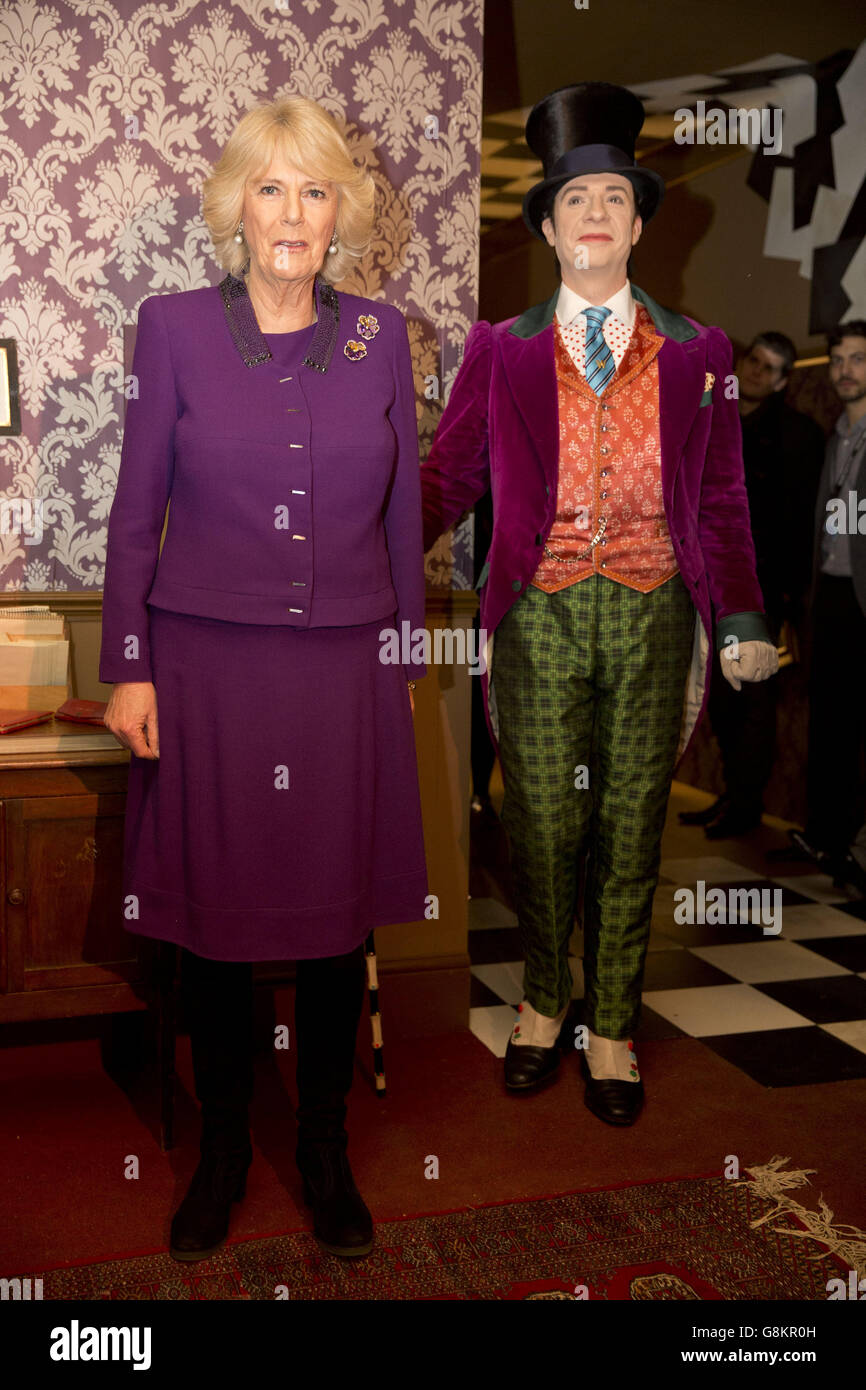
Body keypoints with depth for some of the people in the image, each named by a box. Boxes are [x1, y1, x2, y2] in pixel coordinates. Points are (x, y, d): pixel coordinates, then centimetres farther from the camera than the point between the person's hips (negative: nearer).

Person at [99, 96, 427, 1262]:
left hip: (347, 672, 2)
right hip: (207, 664, -1)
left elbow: (403, 513, 10)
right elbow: (135, 513, 1)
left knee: (339, 914, 9)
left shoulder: (379, 336, 5)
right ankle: (222, 1148, 29)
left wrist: (406, 655, 10)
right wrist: (128, 667, -2)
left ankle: (326, 1148, 29)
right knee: (215, 917, 8)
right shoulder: (174, 327, 0)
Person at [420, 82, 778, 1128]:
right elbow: (449, 475, 5)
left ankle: (611, 1031, 24)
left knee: (631, 828, 8)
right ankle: (544, 1002, 29)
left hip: (653, 616, 1)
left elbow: (722, 500, 7)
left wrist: (741, 625, -2)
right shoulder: (502, 350, 7)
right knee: (541, 825, 4)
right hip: (540, 614, 0)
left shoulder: (694, 354, 9)